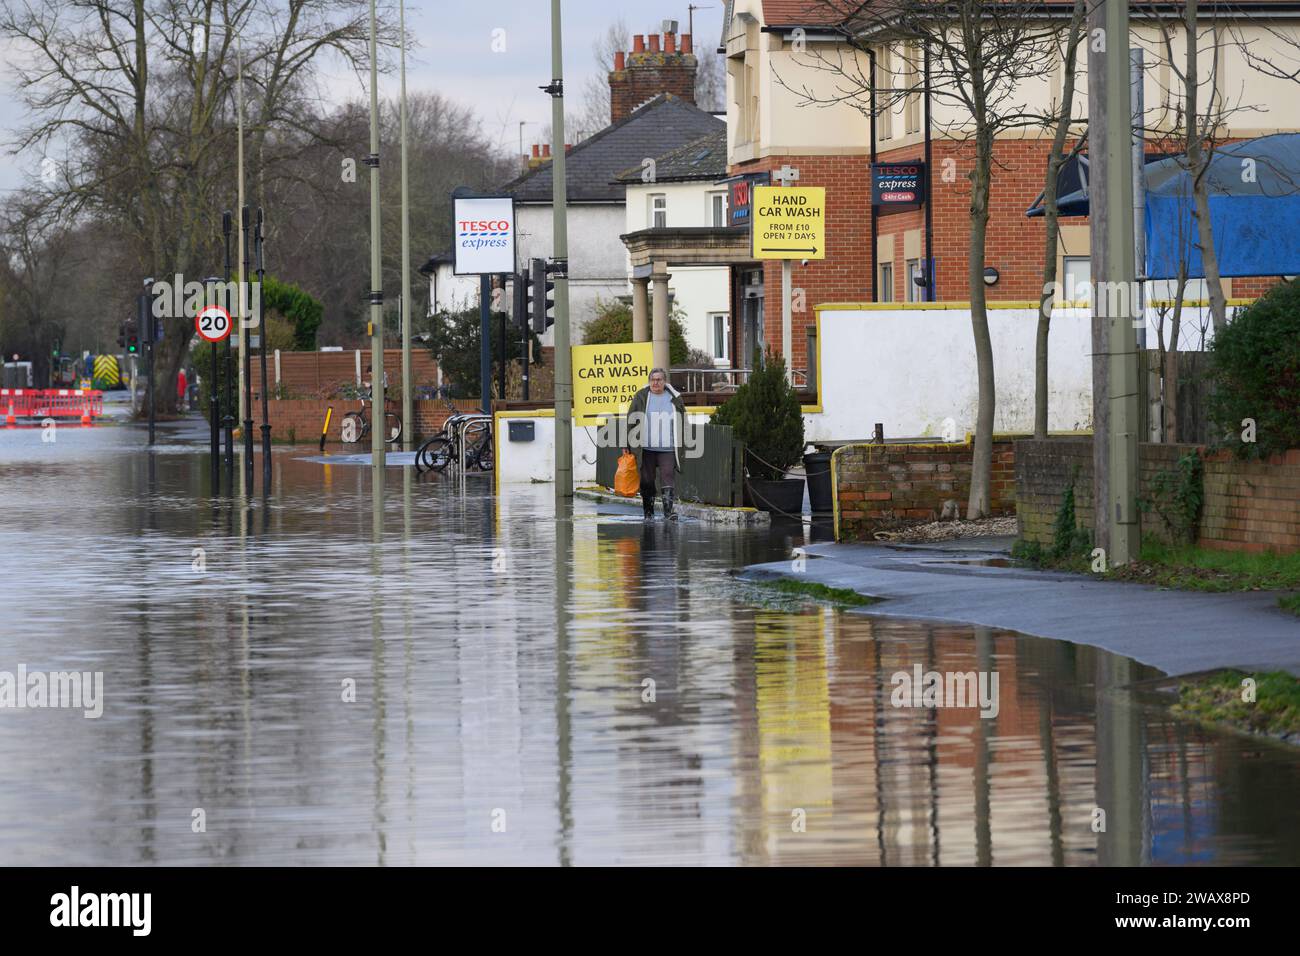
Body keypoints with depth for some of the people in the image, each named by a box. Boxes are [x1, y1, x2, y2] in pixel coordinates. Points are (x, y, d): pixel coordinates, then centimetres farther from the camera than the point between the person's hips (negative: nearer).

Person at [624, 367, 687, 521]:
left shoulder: (675, 398, 8)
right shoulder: (641, 397, 5)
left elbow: (683, 424, 14)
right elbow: (630, 421, 5)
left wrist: (682, 445, 10)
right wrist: (627, 444, 0)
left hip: (668, 449, 0)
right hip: (646, 449, 0)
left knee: (668, 477, -10)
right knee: (647, 480, 4)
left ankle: (668, 510, -10)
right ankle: (648, 512, 14)